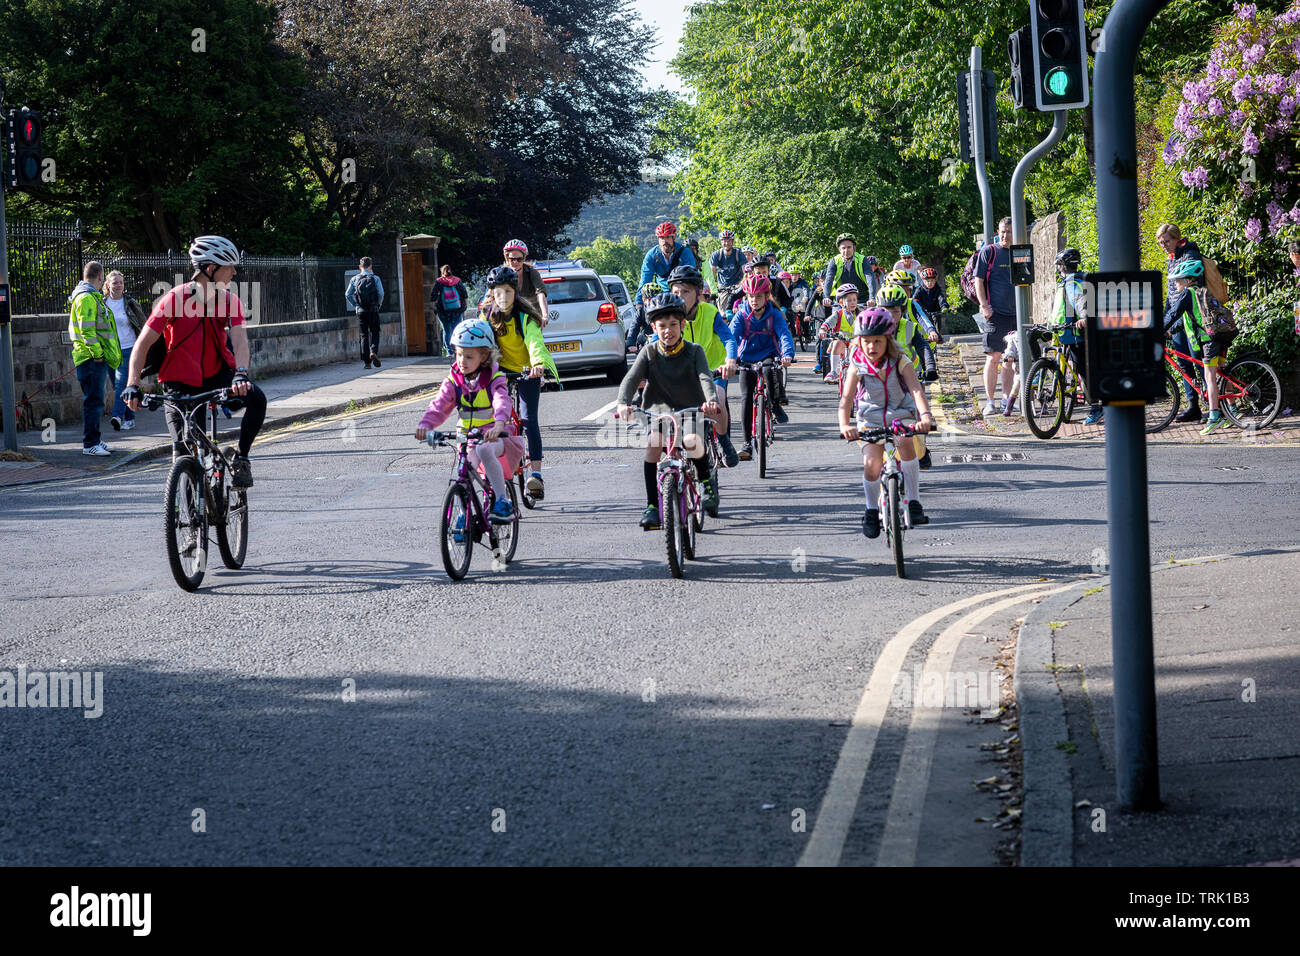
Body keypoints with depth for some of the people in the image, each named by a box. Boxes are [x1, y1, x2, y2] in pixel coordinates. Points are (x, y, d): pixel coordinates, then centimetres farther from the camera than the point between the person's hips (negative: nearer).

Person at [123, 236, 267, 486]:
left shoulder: (230, 300, -6)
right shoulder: (175, 299, -16)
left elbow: (240, 339, -20)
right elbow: (143, 343, -17)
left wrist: (241, 373, -40)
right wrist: (132, 385, -29)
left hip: (217, 374, 3)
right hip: (181, 383, -3)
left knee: (257, 399, -26)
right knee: (182, 452, -14)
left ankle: (240, 459, -6)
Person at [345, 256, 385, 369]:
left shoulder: (355, 279, 4)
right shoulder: (375, 278, -2)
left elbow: (348, 294, -2)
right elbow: (381, 293, -11)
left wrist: (355, 305, 9)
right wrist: (379, 305, 4)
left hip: (360, 310, 1)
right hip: (373, 311, -1)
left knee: (364, 335, 7)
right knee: (374, 333, 9)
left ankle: (367, 361, 3)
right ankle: (373, 351, -18)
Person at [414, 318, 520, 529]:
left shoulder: (494, 379, -10)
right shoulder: (454, 380, 1)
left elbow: (502, 402, -27)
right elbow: (440, 404, -9)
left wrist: (499, 425, -48)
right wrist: (425, 424, -29)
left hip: (495, 435, -4)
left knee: (484, 450, -36)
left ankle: (503, 501, -25)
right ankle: (464, 513, 1)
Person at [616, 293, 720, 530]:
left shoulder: (694, 352, -1)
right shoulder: (649, 353, 1)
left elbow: (705, 377, -17)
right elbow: (630, 379, -11)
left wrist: (710, 400, -39)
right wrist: (623, 403, -33)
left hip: (691, 411, -1)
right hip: (659, 412, 1)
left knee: (692, 442, -31)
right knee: (653, 444, -28)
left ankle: (706, 478, 3)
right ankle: (652, 506, -20)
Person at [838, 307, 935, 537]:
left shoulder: (900, 362, -12)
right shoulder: (857, 366, -10)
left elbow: (916, 389, -25)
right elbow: (846, 398, -19)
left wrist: (926, 415, -44)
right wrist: (844, 425, -39)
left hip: (901, 415, -1)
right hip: (870, 419, 1)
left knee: (906, 445, -31)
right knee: (871, 464, -19)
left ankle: (914, 503, -20)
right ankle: (872, 511, 7)